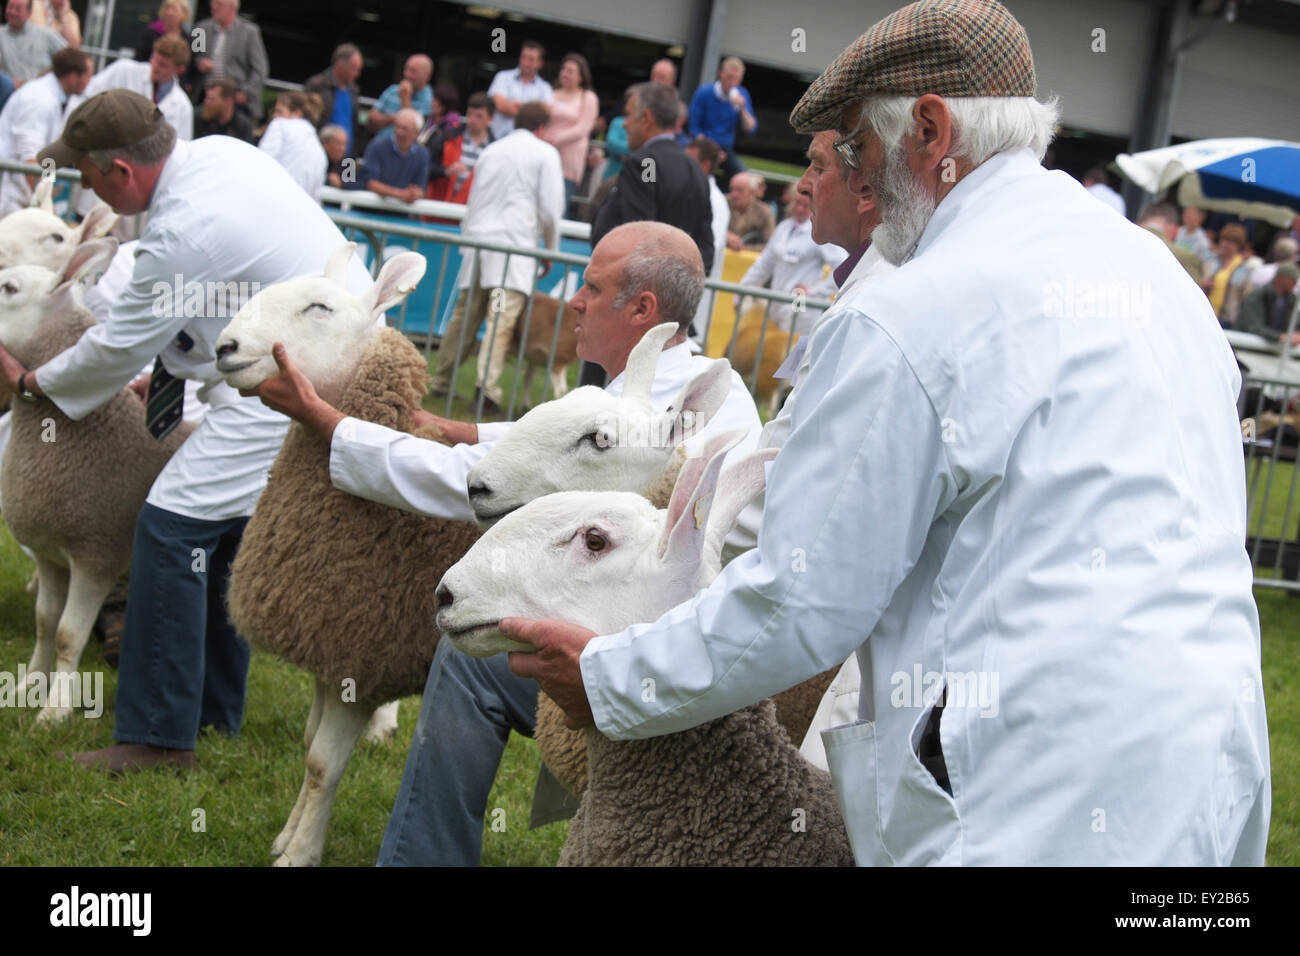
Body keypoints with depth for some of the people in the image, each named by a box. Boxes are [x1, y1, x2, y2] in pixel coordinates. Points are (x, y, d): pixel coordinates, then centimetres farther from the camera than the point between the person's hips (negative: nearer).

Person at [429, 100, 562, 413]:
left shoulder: (490, 150, 20)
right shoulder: (545, 154, 5)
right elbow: (550, 210, 0)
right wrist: (551, 250, 12)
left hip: (478, 237, 5)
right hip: (515, 243, -5)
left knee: (464, 315, 10)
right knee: (502, 320, -13)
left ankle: (441, 381, 14)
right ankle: (488, 387, -24)